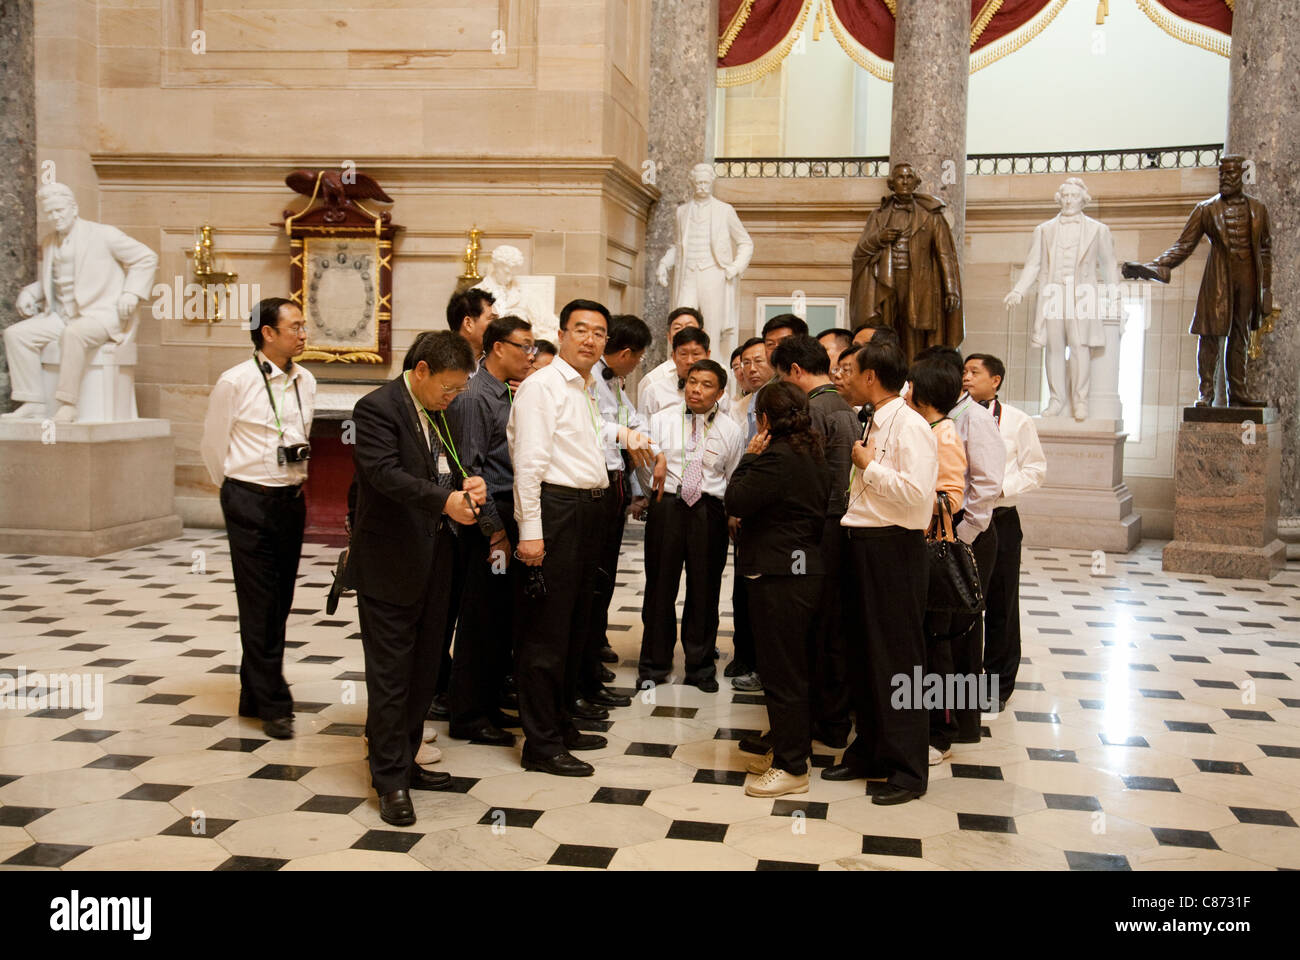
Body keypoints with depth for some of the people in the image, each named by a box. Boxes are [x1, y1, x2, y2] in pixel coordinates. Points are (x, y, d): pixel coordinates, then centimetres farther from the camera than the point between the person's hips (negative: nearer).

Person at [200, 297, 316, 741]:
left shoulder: (305, 382, 6)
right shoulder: (235, 382, -10)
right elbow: (212, 445, 0)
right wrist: (238, 492, 9)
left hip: (291, 500, 6)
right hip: (250, 503, -6)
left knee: (280, 602, 11)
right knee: (259, 605, -2)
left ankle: (255, 695, 25)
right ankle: (273, 704, 6)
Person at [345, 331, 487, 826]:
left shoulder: (439, 412, 13)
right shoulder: (377, 408, -12)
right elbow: (384, 472, -25)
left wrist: (469, 483, -5)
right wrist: (445, 500, -33)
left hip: (434, 561, 8)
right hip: (390, 563, -8)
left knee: (423, 671, 15)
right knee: (390, 674, 0)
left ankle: (404, 762, 28)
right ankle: (391, 780, 9)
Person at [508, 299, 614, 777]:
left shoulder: (588, 391, 19)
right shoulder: (541, 386, -9)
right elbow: (528, 462, -16)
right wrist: (530, 531, -20)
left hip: (589, 510, 10)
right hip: (556, 509, -9)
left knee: (574, 626, 17)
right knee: (545, 630, -3)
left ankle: (559, 723, 30)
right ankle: (541, 745, 5)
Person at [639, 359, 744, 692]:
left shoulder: (730, 430, 9)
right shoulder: (662, 420, 7)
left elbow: (735, 478, 12)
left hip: (709, 511, 1)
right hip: (666, 506, 0)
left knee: (704, 589, 7)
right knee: (660, 586, 5)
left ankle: (700, 666, 23)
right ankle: (654, 665, 19)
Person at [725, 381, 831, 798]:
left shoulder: (777, 458, -19)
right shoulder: (812, 455, 11)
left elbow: (736, 502, -17)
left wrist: (749, 458, -7)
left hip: (780, 577, -10)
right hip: (806, 571, 10)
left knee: (782, 671, -2)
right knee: (790, 667, 18)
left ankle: (791, 768, 6)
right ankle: (786, 751, 30)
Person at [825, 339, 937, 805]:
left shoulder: (910, 426, -13)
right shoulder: (874, 423, 16)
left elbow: (915, 493, -25)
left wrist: (869, 465, -16)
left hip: (894, 548, -10)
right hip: (864, 543, 10)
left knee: (896, 658, -1)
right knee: (863, 653, 16)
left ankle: (906, 768, 10)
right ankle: (869, 750, 30)